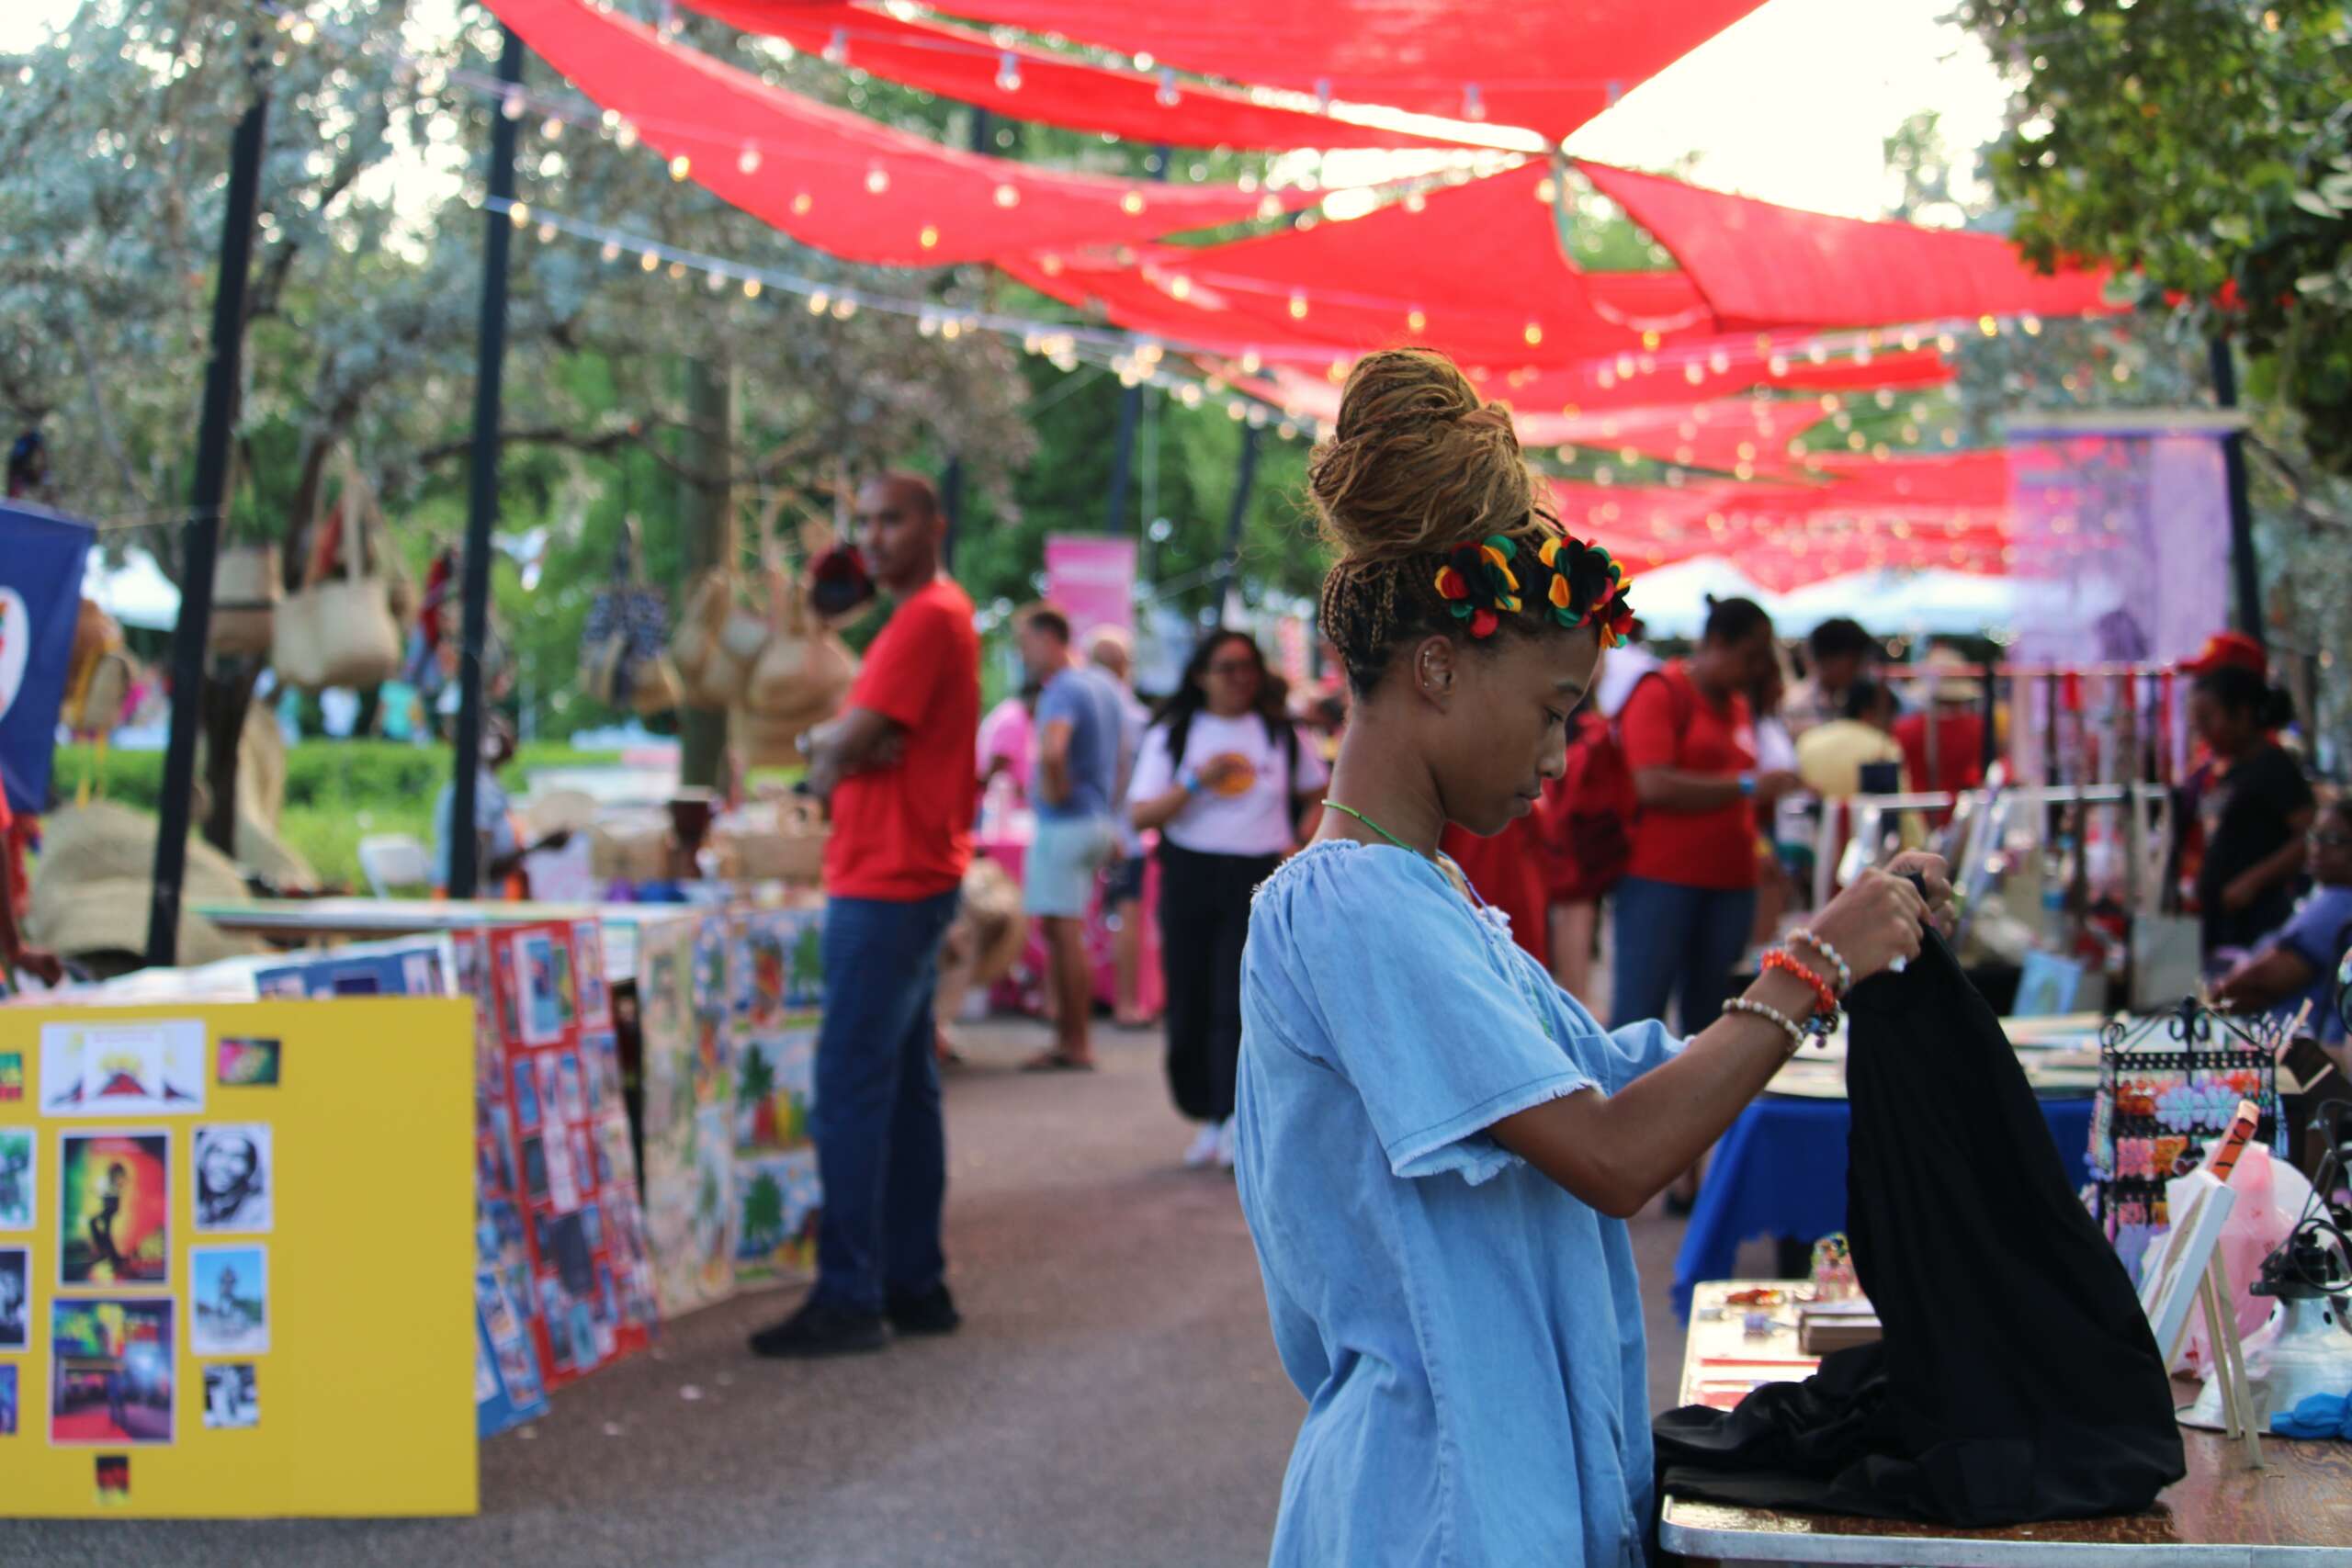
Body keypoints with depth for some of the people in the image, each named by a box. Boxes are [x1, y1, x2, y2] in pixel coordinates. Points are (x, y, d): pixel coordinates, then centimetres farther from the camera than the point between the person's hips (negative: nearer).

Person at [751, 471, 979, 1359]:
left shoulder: (927, 621, -14)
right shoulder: (934, 616, 19)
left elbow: (850, 741, -19)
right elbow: (867, 742, 15)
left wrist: (825, 752, 2)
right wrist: (839, 752, -6)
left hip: (889, 886, -11)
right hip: (912, 879, 11)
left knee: (851, 1087, -10)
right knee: (904, 1086, 13)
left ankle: (850, 1298, -9)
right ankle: (916, 1285, 18)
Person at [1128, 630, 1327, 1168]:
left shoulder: (1281, 734, 10)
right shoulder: (1171, 735, 8)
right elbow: (1140, 815, 0)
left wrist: (1300, 849, 3)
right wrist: (1197, 781, -13)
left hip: (1260, 879, -1)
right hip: (1190, 876, 1)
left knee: (1240, 998, -15)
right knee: (1190, 1002, 1)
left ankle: (1236, 1117, -18)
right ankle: (1209, 1117, 12)